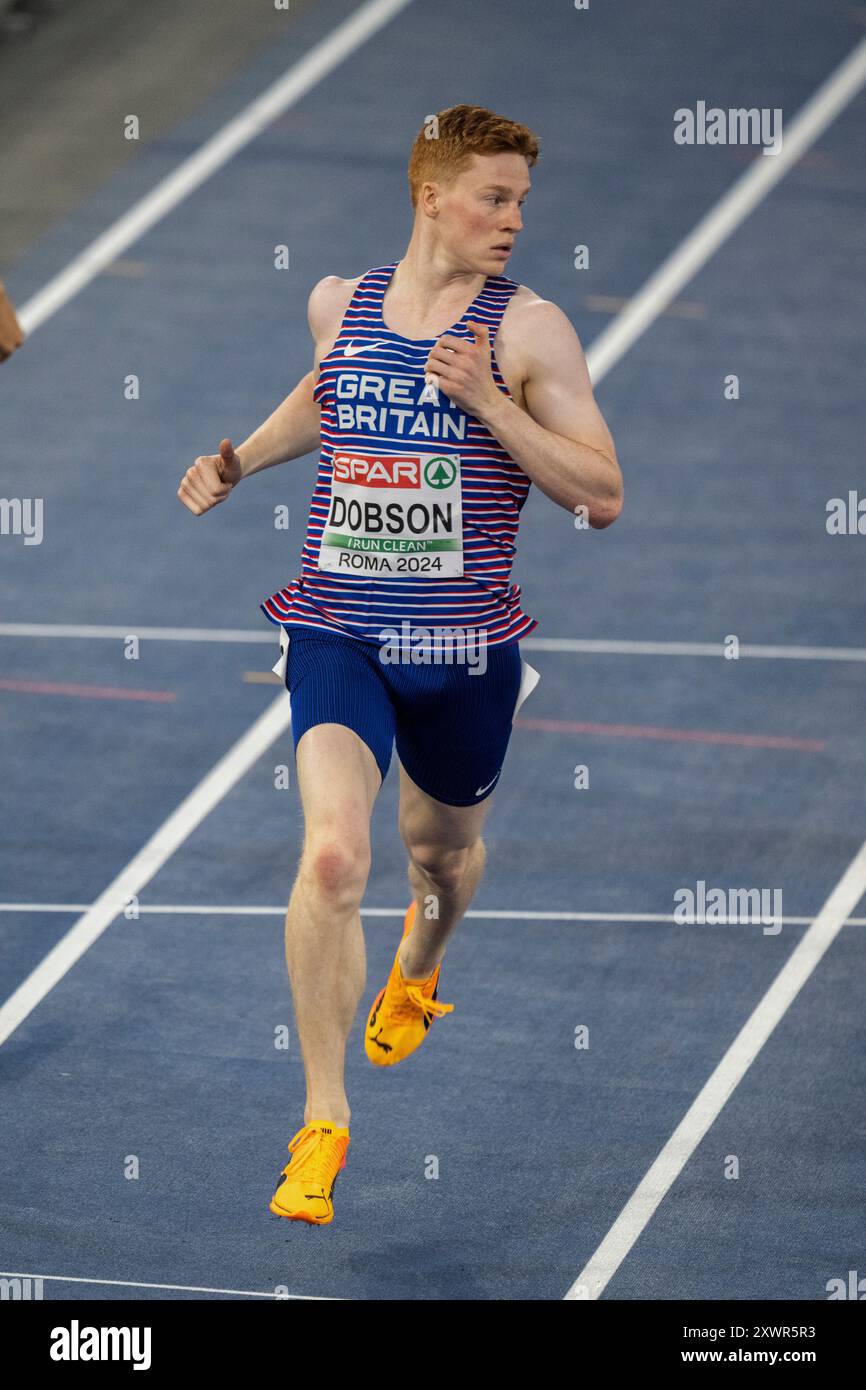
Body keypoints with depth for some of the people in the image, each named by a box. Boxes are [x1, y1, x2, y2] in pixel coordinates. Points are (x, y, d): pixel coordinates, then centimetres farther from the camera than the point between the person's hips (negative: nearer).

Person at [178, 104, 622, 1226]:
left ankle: (416, 974, 60)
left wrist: (488, 400, -20)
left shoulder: (529, 330, -7)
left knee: (442, 850, 21)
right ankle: (323, 1120, -14)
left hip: (465, 648, 0)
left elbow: (602, 497, -11)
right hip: (335, 631, 0)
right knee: (333, 853, -21)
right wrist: (238, 461, 16)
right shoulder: (338, 304, 4)